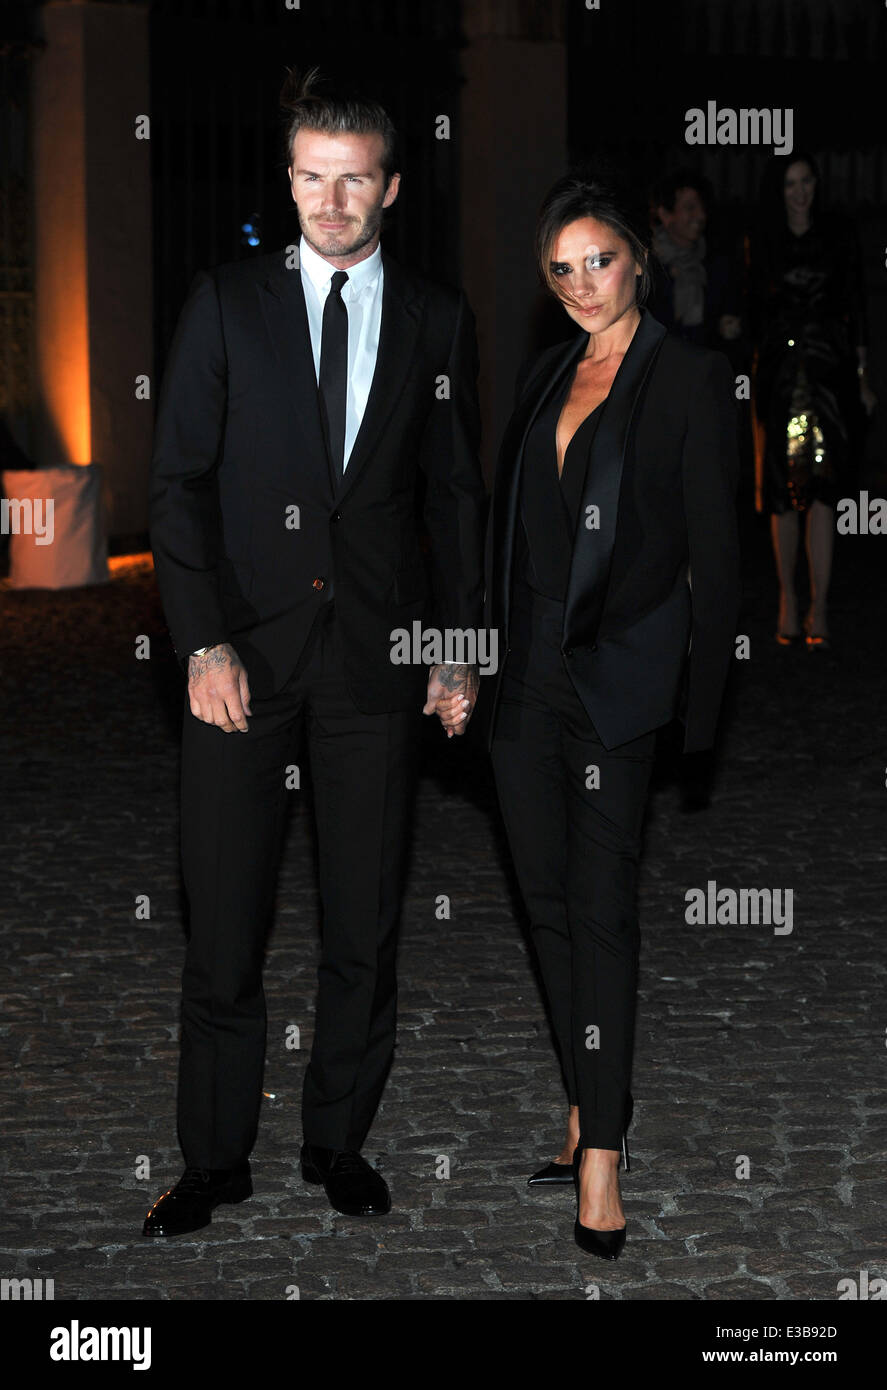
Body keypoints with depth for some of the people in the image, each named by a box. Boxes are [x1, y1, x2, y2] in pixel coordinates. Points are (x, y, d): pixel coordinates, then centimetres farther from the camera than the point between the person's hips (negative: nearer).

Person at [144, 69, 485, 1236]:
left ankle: (339, 1142, 20)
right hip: (244, 649, -1)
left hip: (377, 654, 1)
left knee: (366, 924, 6)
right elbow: (180, 479, 1)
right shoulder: (227, 304, 5)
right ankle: (216, 1159, 11)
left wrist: (460, 647, 4)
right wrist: (204, 641, -9)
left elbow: (458, 492, 11)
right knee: (223, 927, 0)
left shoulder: (437, 318, 8)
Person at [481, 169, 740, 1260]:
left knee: (600, 905, -6)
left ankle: (603, 1150, -1)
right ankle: (587, 1113, 21)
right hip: (528, 667, 7)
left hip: (618, 675, -6)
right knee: (546, 898, 10)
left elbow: (715, 553, -8)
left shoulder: (691, 380, -6)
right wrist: (494, 655, 12)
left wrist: (701, 711, -11)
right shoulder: (545, 379, 13)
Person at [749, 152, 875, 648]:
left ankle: (819, 608, -12)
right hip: (779, 372, 2)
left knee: (821, 489, -11)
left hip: (829, 370, -2)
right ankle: (788, 597, 14)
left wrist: (862, 376, 3)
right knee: (783, 492, 2)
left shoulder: (839, 235, 5)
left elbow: (855, 307, 6)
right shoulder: (762, 243, 9)